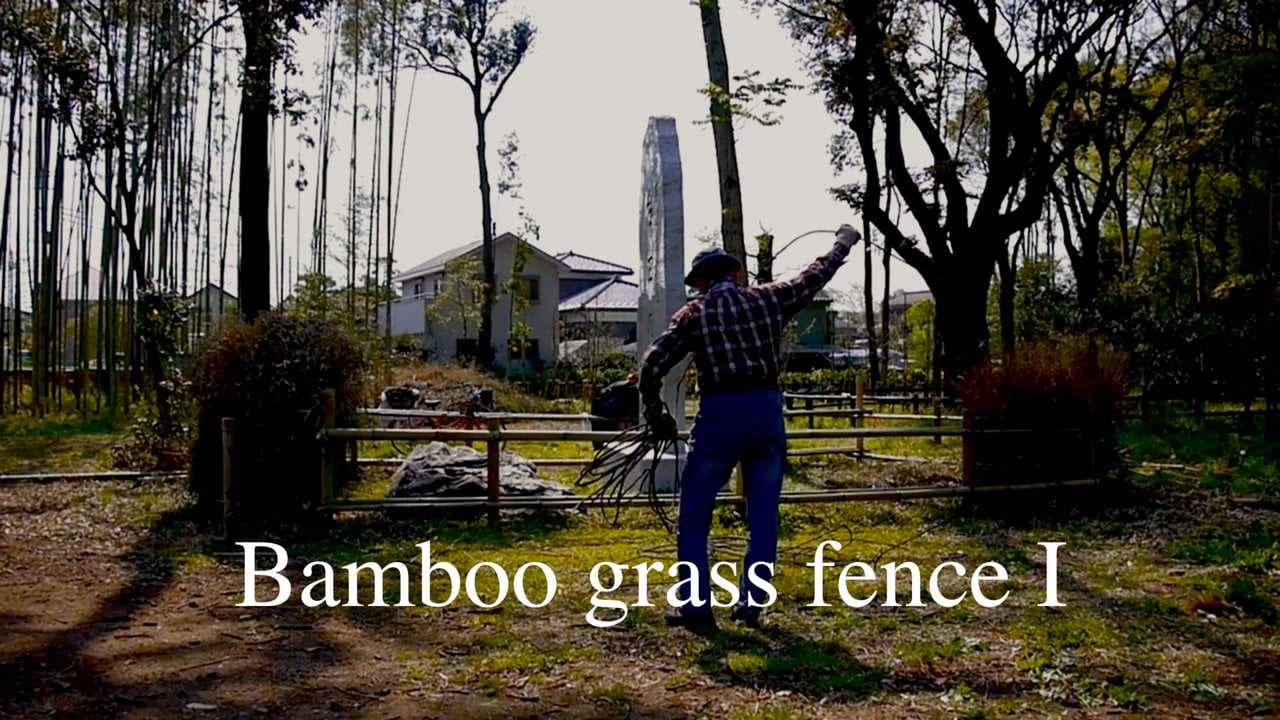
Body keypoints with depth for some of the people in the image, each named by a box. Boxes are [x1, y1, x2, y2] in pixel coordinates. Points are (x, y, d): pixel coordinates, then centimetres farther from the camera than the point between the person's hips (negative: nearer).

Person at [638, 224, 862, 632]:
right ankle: (751, 604, 16)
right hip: (767, 411, 3)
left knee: (694, 513, 8)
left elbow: (651, 368, 0)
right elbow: (814, 277, 26)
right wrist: (843, 244, 43)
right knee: (763, 514, 14)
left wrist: (655, 415, 15)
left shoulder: (693, 313, 6)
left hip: (720, 413, -2)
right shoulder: (768, 300, 10)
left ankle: (695, 607, 7)